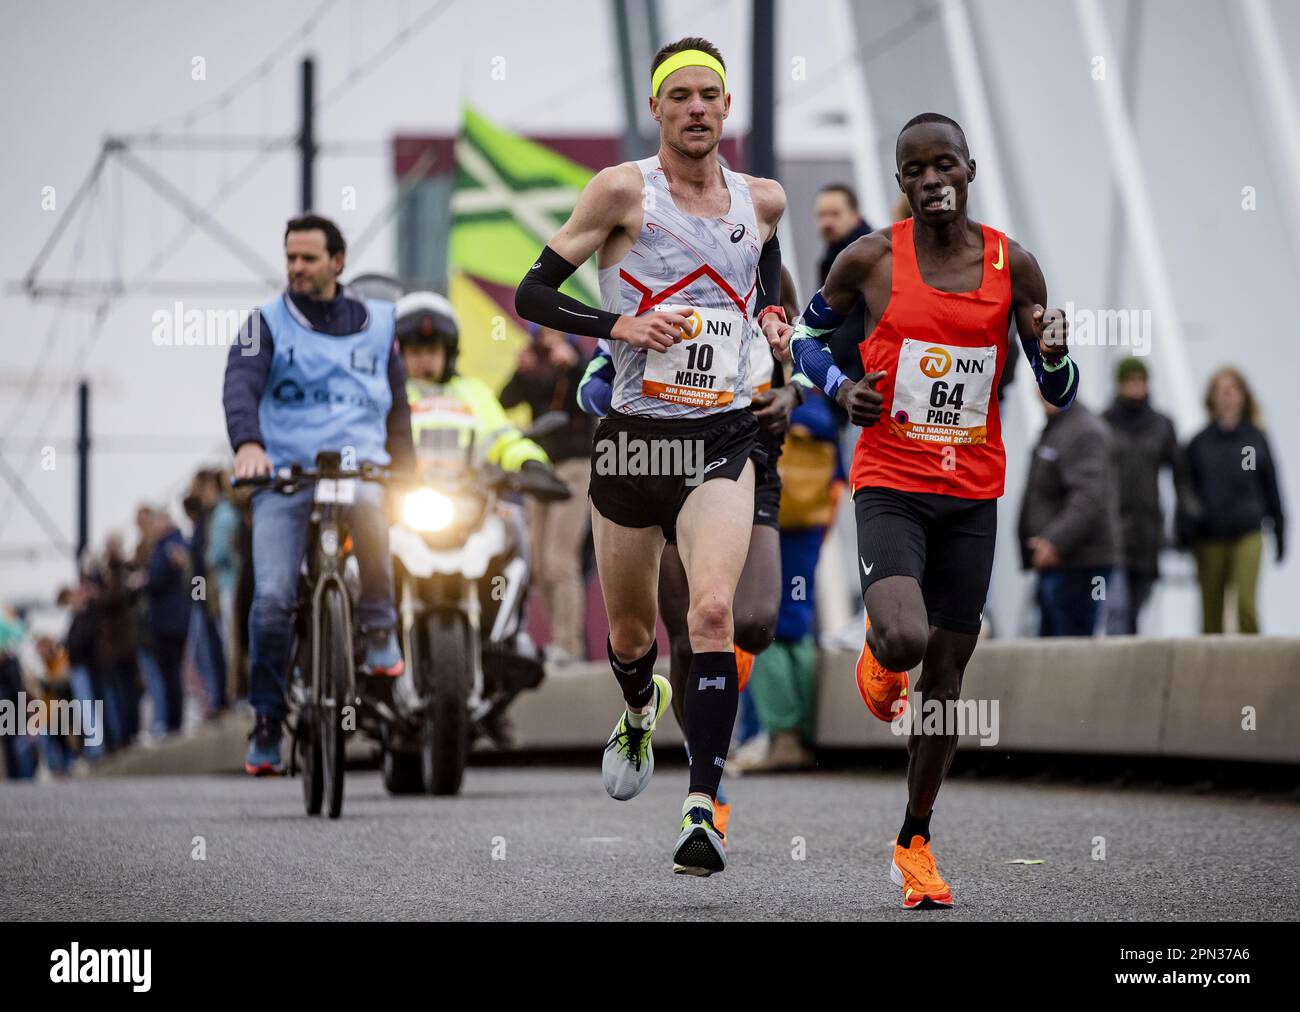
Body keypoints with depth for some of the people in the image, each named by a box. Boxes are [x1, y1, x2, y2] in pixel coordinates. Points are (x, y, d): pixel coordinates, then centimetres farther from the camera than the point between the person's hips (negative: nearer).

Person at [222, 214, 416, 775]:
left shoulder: (376, 323, 14)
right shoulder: (267, 323, 7)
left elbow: (398, 400, 19)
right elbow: (240, 386, -9)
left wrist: (407, 472, 7)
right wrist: (248, 443, -29)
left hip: (358, 464, 0)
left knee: (367, 504, -37)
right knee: (272, 599, -14)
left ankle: (380, 628, -17)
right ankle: (267, 719, 0)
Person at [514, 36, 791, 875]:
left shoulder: (762, 200, 6)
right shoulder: (624, 191, -6)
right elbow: (533, 293, -4)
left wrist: (772, 316, 10)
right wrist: (619, 326, -18)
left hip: (724, 438, 1)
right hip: (635, 435, -1)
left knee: (713, 610, -20)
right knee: (631, 628, 15)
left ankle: (704, 807, -20)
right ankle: (641, 713, 51)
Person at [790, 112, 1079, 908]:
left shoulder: (1013, 265, 0)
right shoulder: (871, 260, -4)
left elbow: (1061, 396, 5)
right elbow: (806, 334, 14)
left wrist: (1054, 355, -18)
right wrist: (840, 388, -6)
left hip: (973, 493, 2)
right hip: (890, 484, -2)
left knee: (947, 670, 6)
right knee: (905, 642, -25)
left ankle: (915, 840, 22)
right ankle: (880, 652, 15)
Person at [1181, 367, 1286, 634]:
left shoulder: (1255, 439, 4)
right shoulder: (1200, 443, 4)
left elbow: (1271, 487, 10)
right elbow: (1188, 491, 7)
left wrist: (1279, 532, 11)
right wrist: (1184, 536, 1)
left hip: (1248, 534, -1)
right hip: (1209, 538, 1)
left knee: (1245, 602, -15)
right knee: (1211, 611, 4)